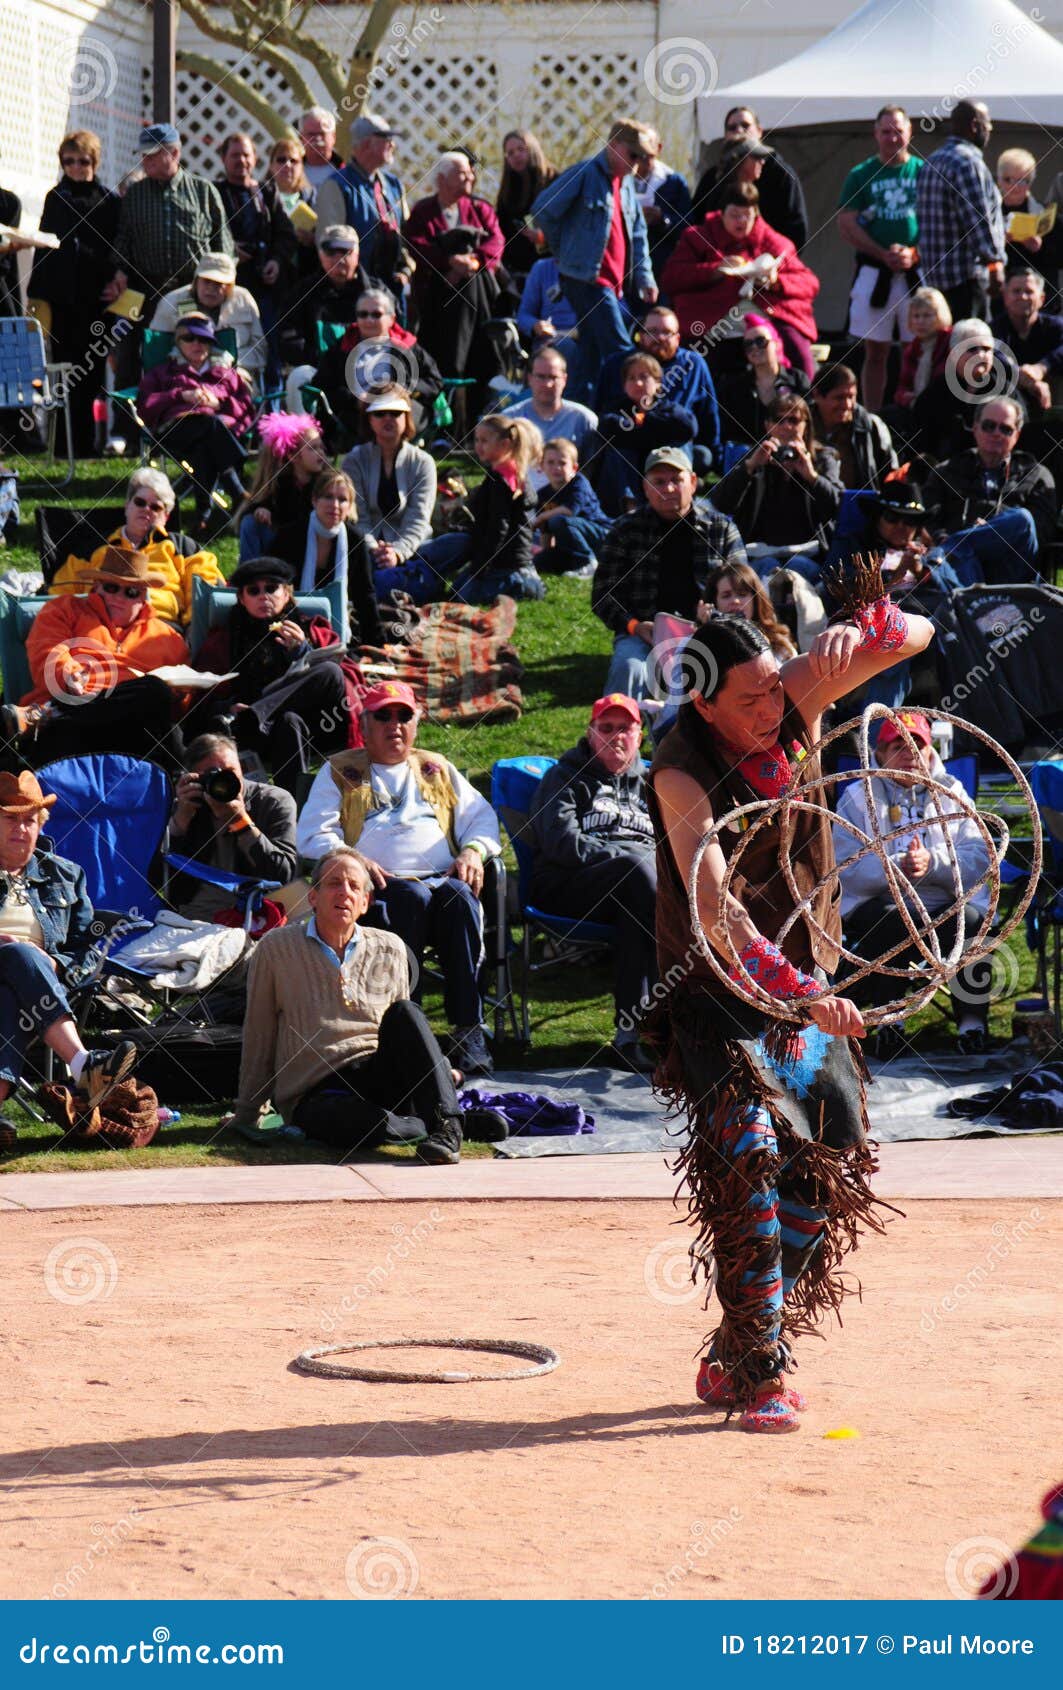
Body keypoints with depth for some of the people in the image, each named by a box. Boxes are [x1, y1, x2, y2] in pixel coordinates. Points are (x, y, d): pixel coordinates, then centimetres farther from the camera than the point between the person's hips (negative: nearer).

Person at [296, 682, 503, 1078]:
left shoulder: (438, 770, 29)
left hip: (442, 878, 2)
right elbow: (312, 835, 7)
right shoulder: (339, 772, 19)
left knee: (458, 894, -34)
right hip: (379, 884, -2)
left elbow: (481, 817, 22)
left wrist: (473, 851, 0)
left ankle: (468, 1028, -38)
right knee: (413, 896, -37)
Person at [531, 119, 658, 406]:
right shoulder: (584, 175, -9)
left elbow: (637, 232, 22)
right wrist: (567, 249, -1)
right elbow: (543, 211, -12)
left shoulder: (626, 183, 18)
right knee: (620, 352, -15)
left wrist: (644, 276, 11)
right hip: (587, 278, -8)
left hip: (613, 283, 8)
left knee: (592, 357, 10)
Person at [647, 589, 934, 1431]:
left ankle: (733, 1359, 16)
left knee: (832, 1163, 3)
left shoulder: (797, 697, -7)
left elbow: (915, 636, -4)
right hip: (719, 989, -6)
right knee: (748, 1157, -21)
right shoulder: (682, 777, -23)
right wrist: (802, 994, -46)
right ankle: (761, 1372, -15)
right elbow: (714, 908, -35)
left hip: (805, 976, 6)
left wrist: (866, 625, -28)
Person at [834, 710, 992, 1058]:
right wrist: (896, 868, -24)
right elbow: (844, 867, -6)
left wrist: (931, 862, -21)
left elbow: (979, 859, -2)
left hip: (946, 903, 1)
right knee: (895, 922, -35)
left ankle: (972, 1022, -20)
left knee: (970, 918, -31)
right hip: (878, 905, -1)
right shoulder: (858, 797, 9)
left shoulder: (950, 792, 13)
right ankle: (888, 1018, -16)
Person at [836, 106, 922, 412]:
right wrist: (883, 254, -12)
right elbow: (846, 226, 1)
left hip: (918, 272, 0)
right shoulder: (861, 175, 7)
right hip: (874, 272, 0)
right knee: (875, 352, 2)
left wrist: (914, 254, -12)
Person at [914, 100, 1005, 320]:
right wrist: (994, 261, -16)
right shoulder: (967, 162, -14)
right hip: (966, 274, -10)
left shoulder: (932, 162, 17)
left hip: (935, 273, 10)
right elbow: (978, 217, -19)